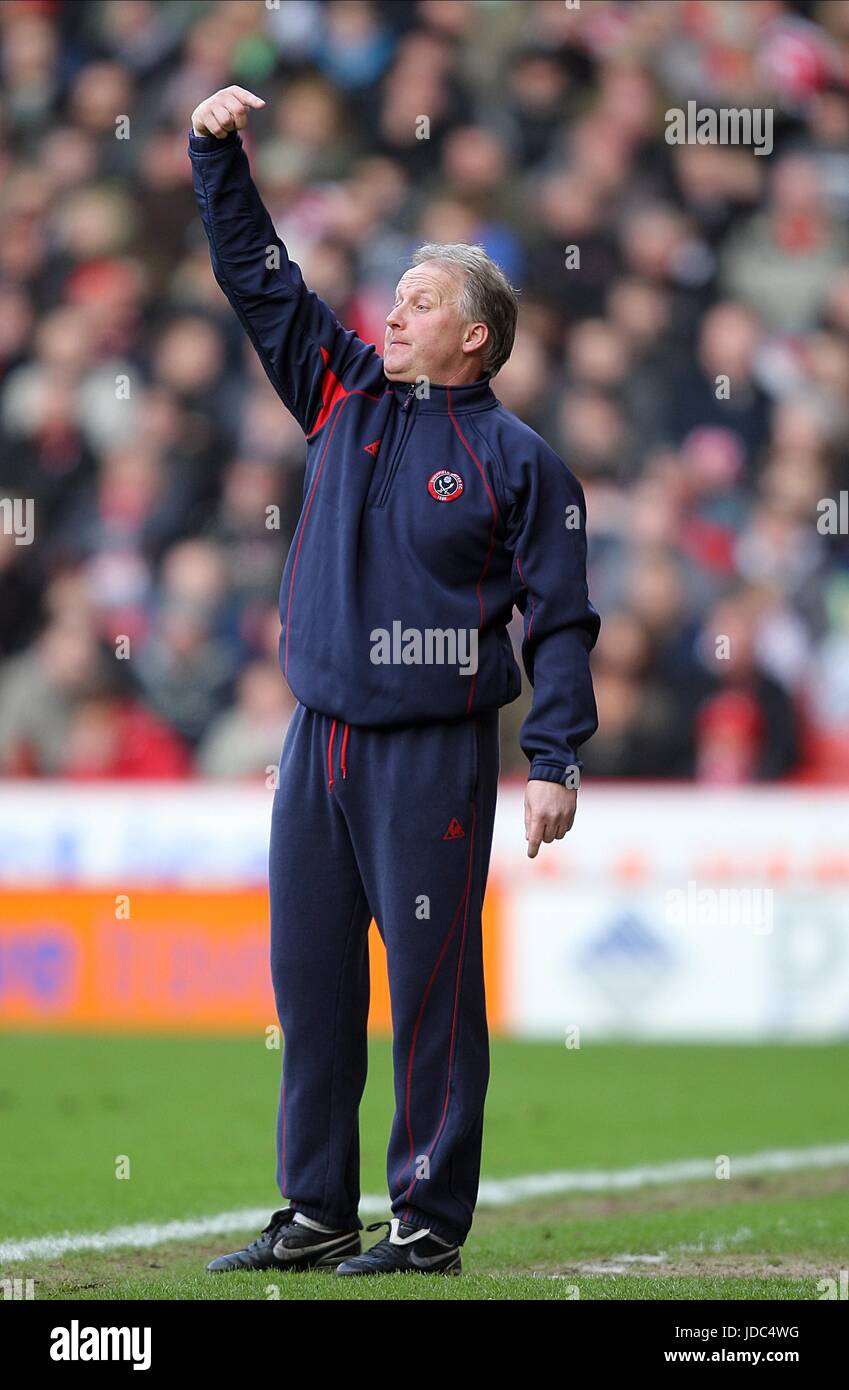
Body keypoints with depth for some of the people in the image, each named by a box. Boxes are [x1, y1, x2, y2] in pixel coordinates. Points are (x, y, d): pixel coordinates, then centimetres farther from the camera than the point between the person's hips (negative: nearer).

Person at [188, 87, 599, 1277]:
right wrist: (217, 153, 6)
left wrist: (555, 761, -11)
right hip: (319, 738, 6)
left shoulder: (515, 460, -3)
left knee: (431, 984, -4)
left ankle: (431, 1222, 1)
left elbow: (562, 621, -4)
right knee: (309, 977, 7)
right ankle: (317, 1213, 15)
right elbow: (257, 275, 15)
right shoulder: (345, 394, 12)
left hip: (435, 755, -6)